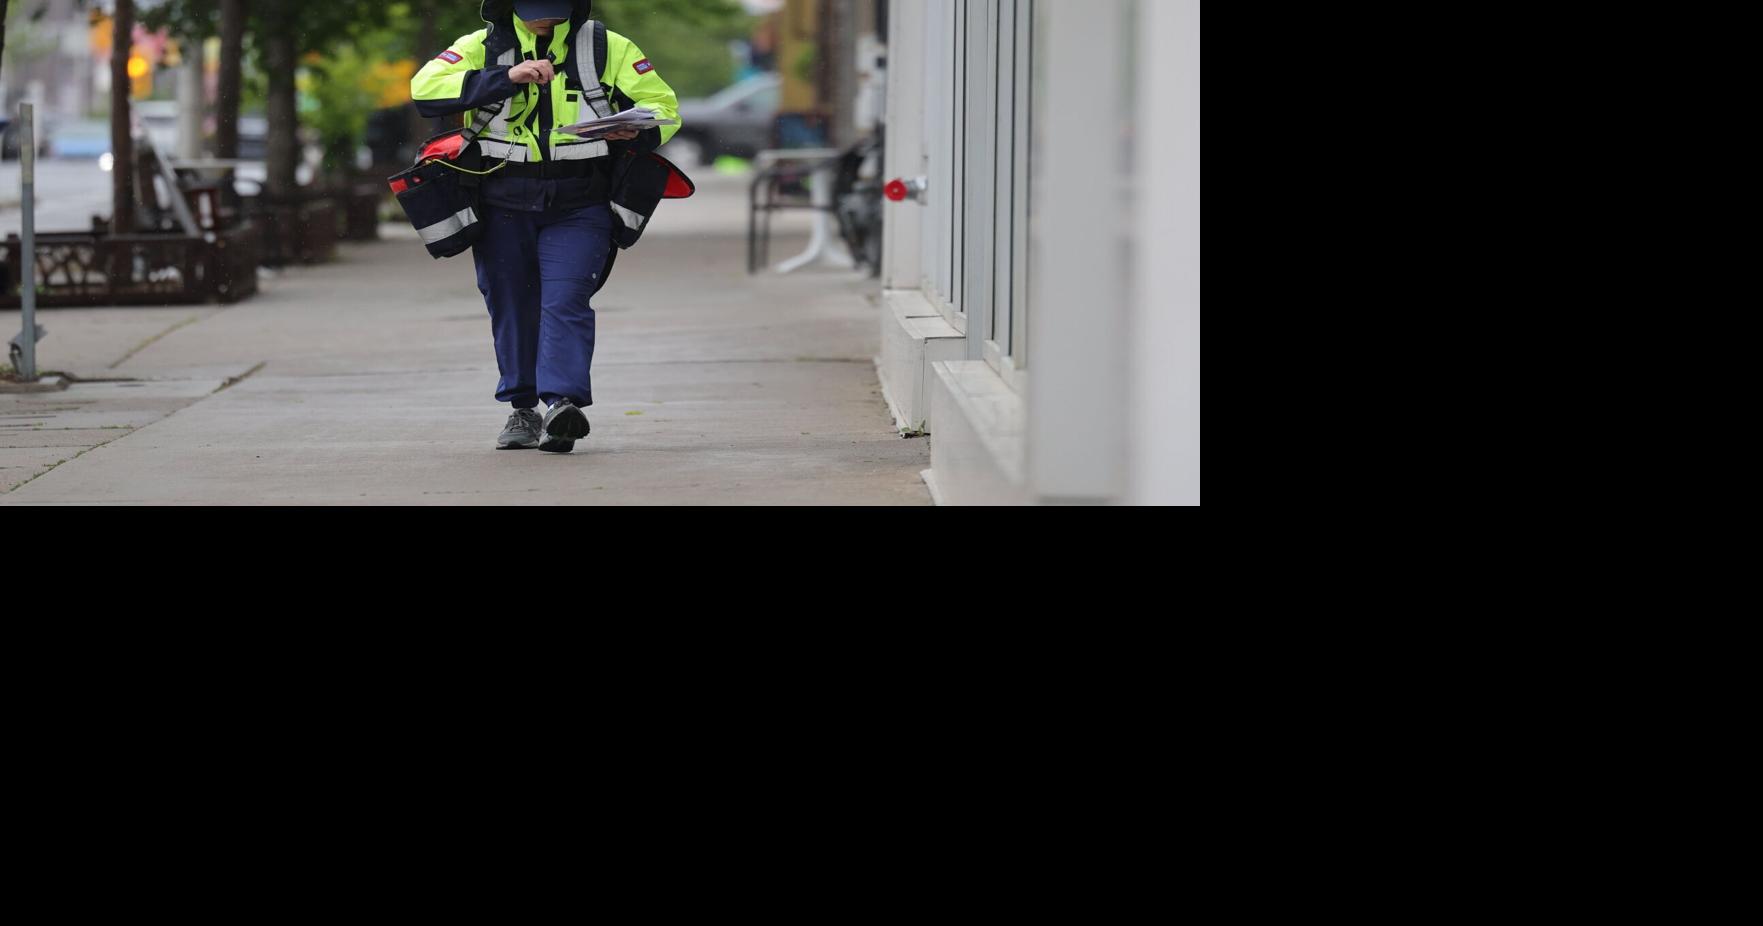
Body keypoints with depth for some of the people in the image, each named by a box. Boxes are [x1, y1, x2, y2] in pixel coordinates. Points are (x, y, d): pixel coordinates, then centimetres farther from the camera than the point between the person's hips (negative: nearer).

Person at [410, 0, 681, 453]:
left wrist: (636, 130, -19)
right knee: (512, 307, 8)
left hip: (578, 208, -2)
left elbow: (663, 106, 6)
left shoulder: (607, 50, 2)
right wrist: (506, 77, -23)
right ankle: (523, 410, 21)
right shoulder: (481, 48, 2)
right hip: (503, 206, 2)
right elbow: (426, 89, -14)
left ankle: (563, 403, -27)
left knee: (566, 302, -17)